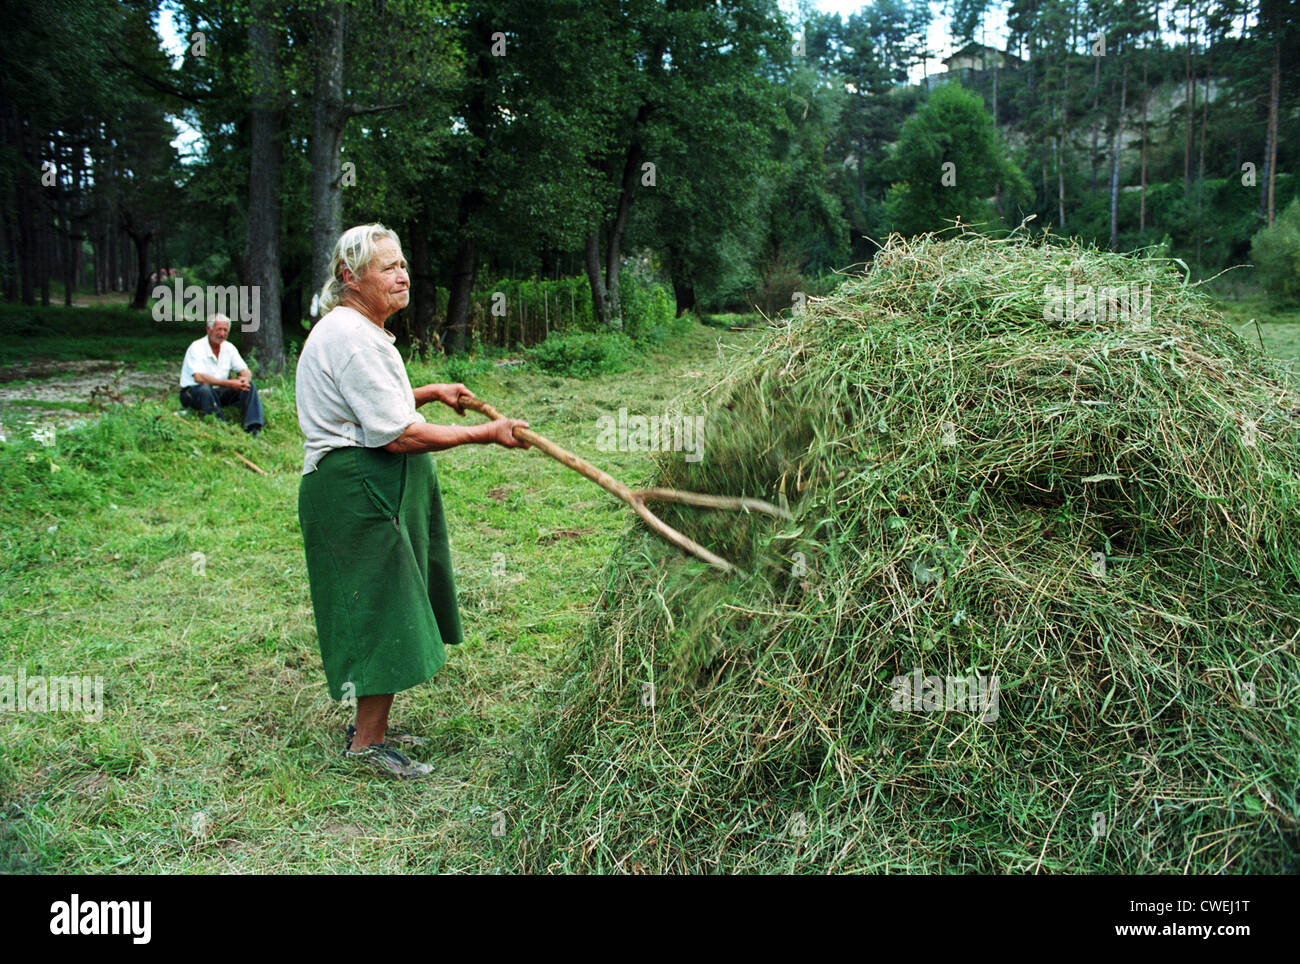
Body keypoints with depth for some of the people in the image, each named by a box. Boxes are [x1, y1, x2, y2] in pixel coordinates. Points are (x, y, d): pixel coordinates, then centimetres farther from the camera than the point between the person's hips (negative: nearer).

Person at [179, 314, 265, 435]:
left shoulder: (229, 348, 4)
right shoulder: (197, 347, -16)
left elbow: (246, 371, 3)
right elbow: (199, 377, -29)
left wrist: (245, 378, -23)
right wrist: (228, 383, -34)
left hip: (219, 392, 6)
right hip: (192, 392, -6)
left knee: (249, 385, -12)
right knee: (205, 389, -39)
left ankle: (253, 428, -25)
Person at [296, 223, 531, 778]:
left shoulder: (362, 331, 16)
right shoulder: (349, 337, -19)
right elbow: (397, 436, -24)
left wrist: (427, 393, 21)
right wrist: (485, 434, -19)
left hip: (373, 488, 11)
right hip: (356, 491, -11)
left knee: (385, 614, 17)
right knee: (383, 614, -5)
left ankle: (369, 726, 29)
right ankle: (366, 744, 8)